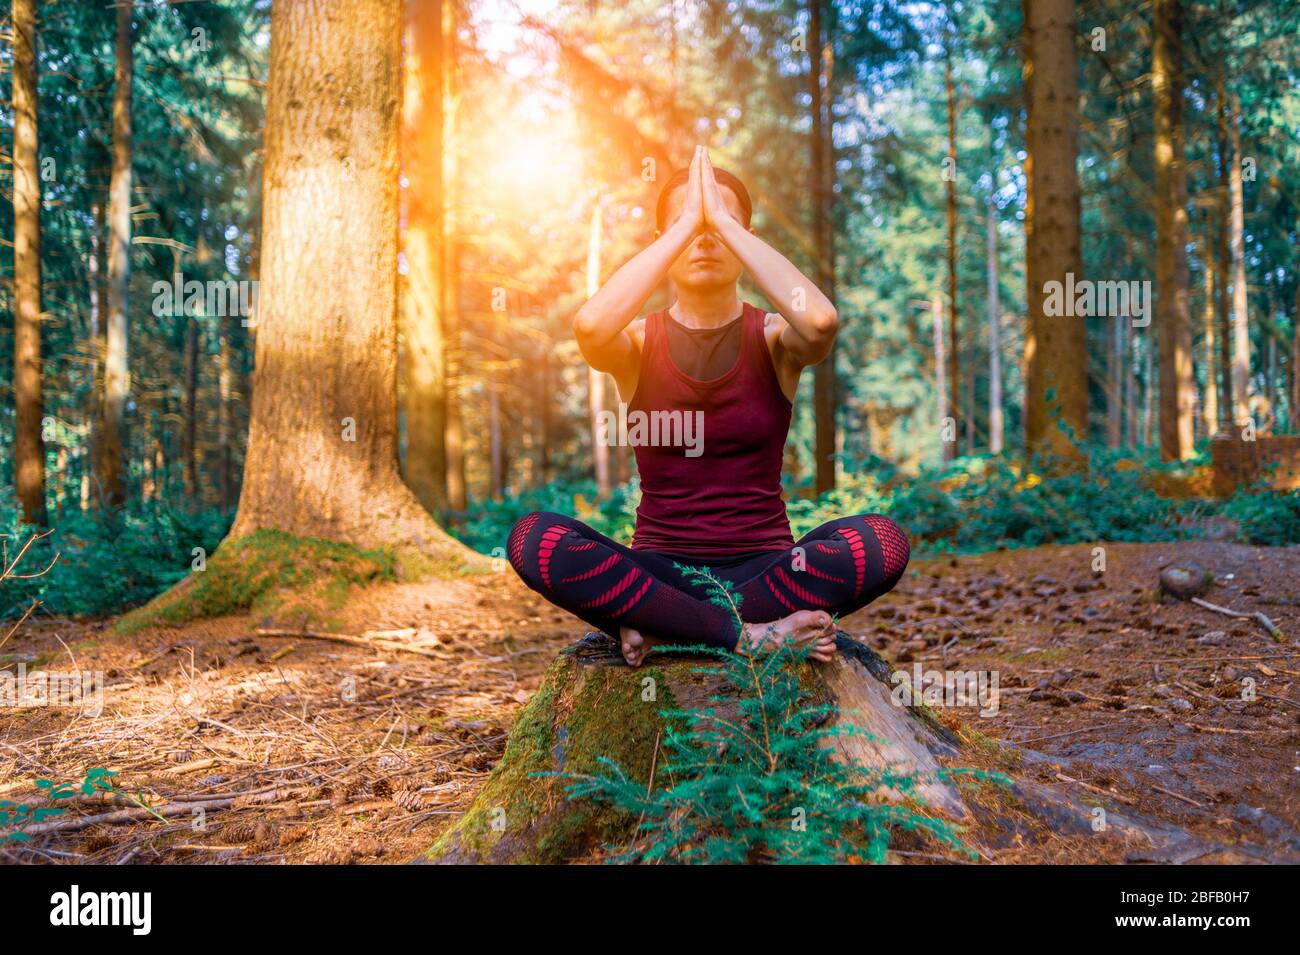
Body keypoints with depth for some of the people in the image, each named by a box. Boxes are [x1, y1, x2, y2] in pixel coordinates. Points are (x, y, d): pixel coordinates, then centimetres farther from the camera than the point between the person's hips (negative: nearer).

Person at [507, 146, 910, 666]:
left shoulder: (773, 338, 3)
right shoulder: (638, 343, 3)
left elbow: (821, 320, -24)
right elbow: (589, 326, -24)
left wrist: (722, 221, -17)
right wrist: (688, 223, -18)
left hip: (762, 563, 1)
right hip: (658, 567, 0)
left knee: (881, 543, -29)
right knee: (534, 540, -28)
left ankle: (655, 624, -19)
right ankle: (754, 632, -24)